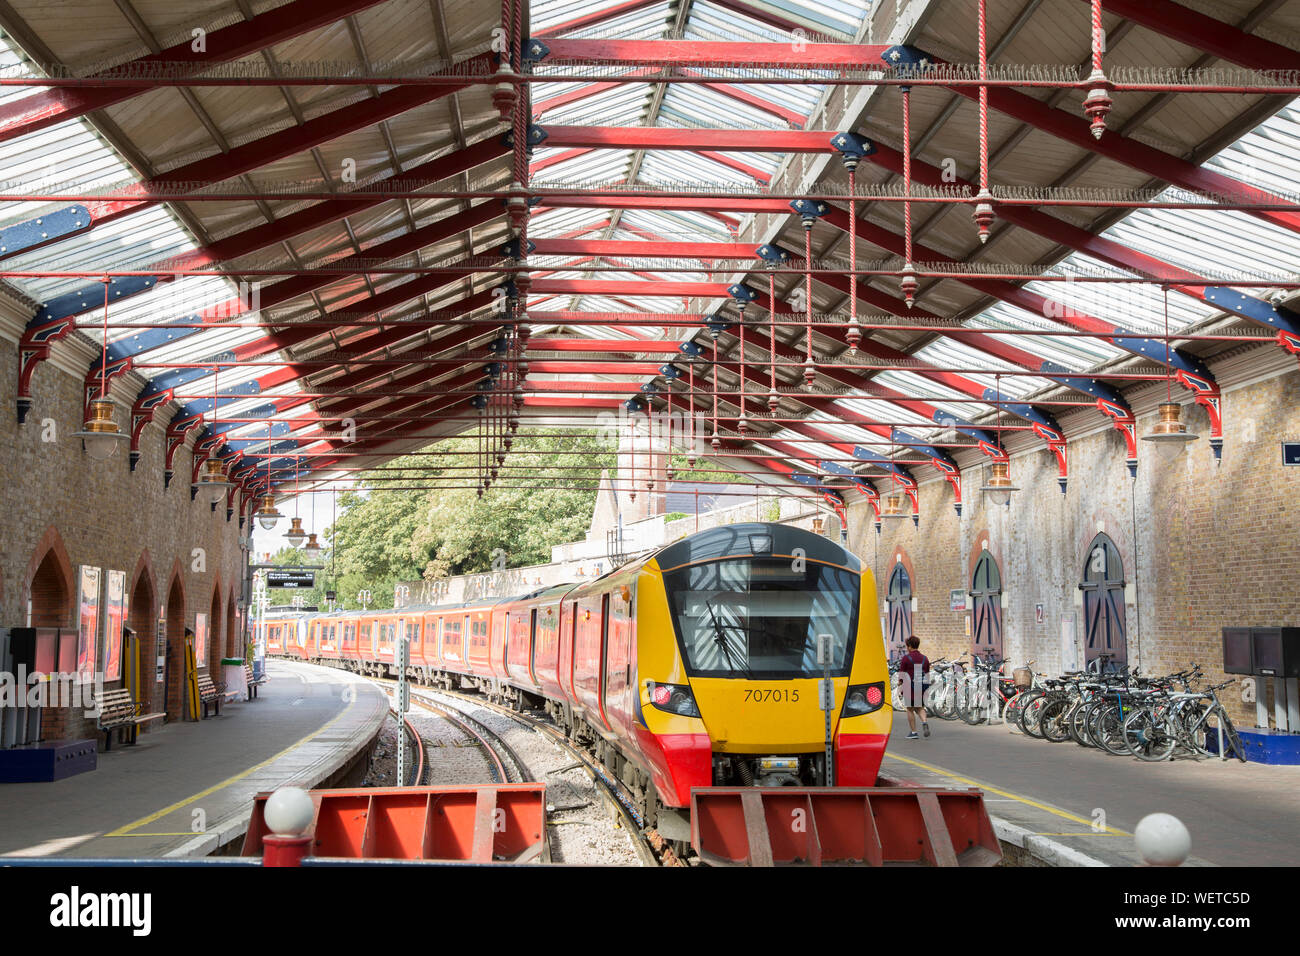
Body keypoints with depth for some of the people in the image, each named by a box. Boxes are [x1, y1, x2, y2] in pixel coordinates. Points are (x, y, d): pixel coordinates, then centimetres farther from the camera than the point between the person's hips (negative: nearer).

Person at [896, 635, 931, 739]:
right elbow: (927, 675, 12)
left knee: (910, 709, 7)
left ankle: (913, 732, 7)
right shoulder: (925, 658, 8)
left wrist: (900, 689, 3)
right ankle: (924, 722, -11)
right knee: (920, 708, 17)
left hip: (910, 687, -4)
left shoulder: (905, 658, -7)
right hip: (921, 688, 4)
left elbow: (902, 675, -7)